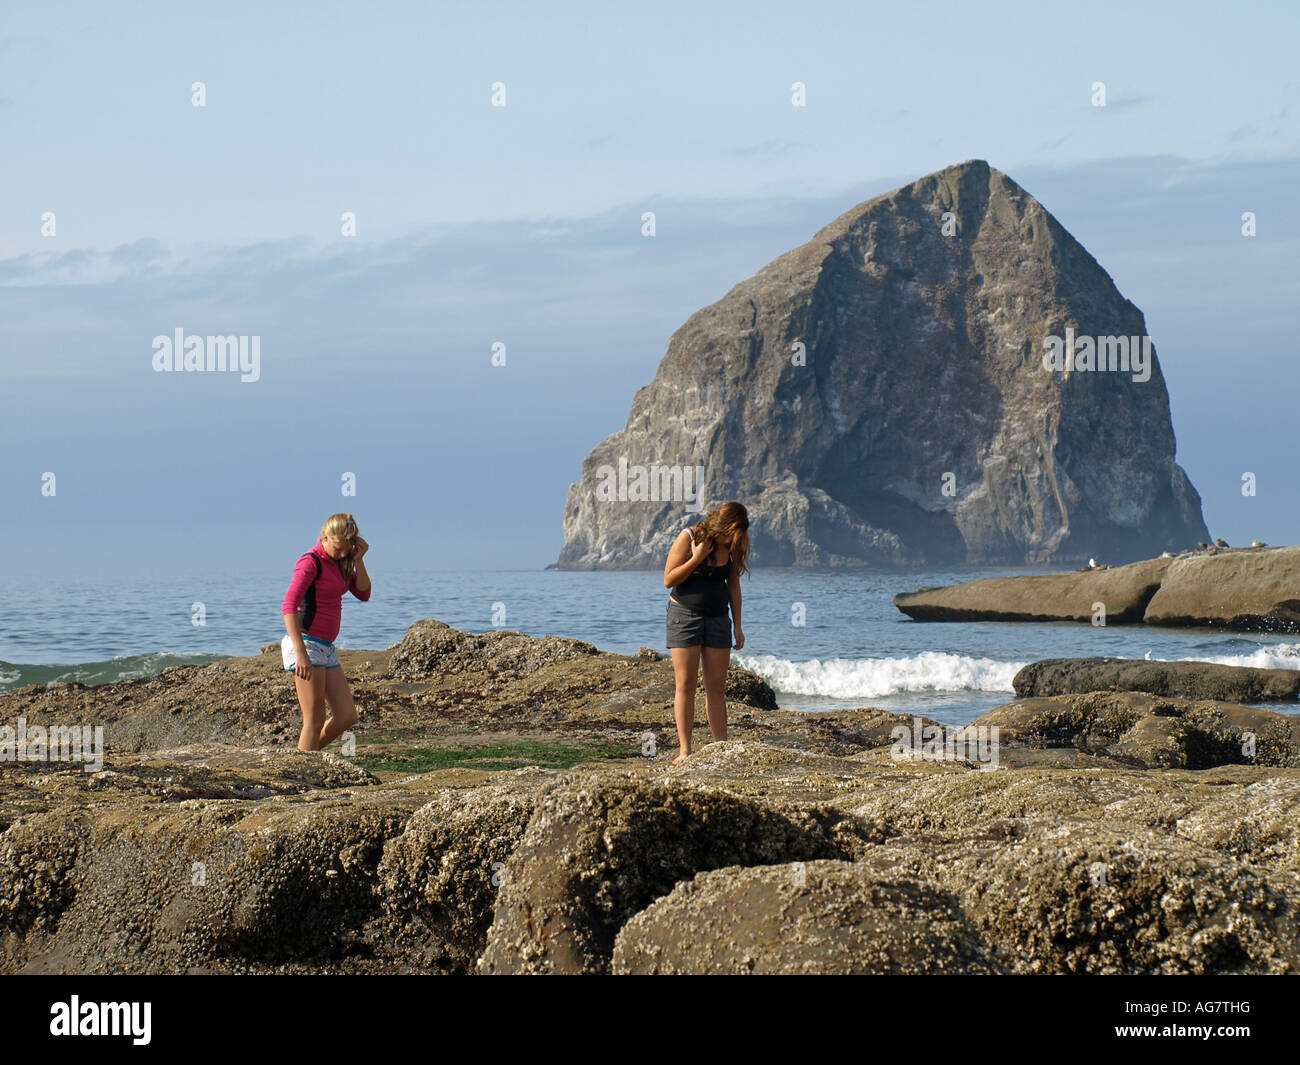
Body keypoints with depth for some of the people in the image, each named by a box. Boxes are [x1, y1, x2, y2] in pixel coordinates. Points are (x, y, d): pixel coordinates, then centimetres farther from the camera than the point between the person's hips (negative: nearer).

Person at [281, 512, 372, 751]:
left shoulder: (339, 562, 13)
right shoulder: (311, 563, -12)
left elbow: (363, 594, 11)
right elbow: (289, 607, -21)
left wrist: (358, 561, -3)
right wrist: (301, 653, -28)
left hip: (326, 648, 9)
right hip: (307, 643, -9)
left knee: (347, 717, 6)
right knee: (315, 722, -10)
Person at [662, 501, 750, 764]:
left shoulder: (733, 547, 2)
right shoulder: (688, 538, -11)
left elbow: (733, 586, 11)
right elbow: (669, 580, -11)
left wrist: (737, 625, 9)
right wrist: (697, 559, -20)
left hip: (717, 619, 4)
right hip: (684, 616, -4)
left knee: (717, 687, 3)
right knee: (685, 685, -6)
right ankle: (684, 751, -5)